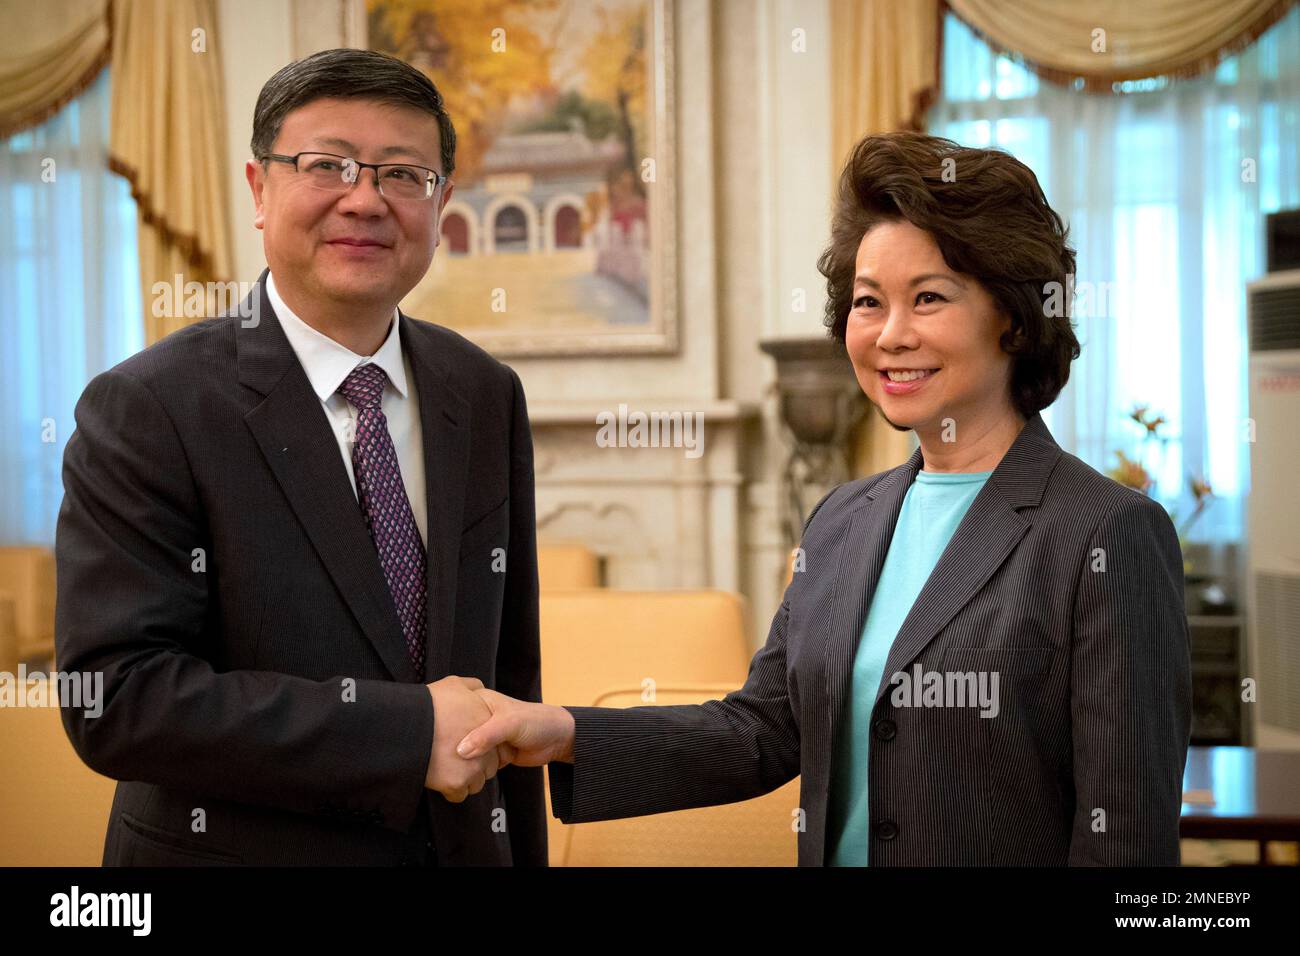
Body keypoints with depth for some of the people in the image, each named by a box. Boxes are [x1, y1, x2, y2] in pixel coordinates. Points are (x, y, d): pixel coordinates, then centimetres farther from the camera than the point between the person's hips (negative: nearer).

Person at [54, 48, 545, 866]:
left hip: (467, 844, 5)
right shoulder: (144, 410, -15)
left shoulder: (486, 397, 1)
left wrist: (525, 853, 2)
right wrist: (411, 734, -25)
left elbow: (510, 671, 5)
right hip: (236, 846, -4)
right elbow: (115, 700, -22)